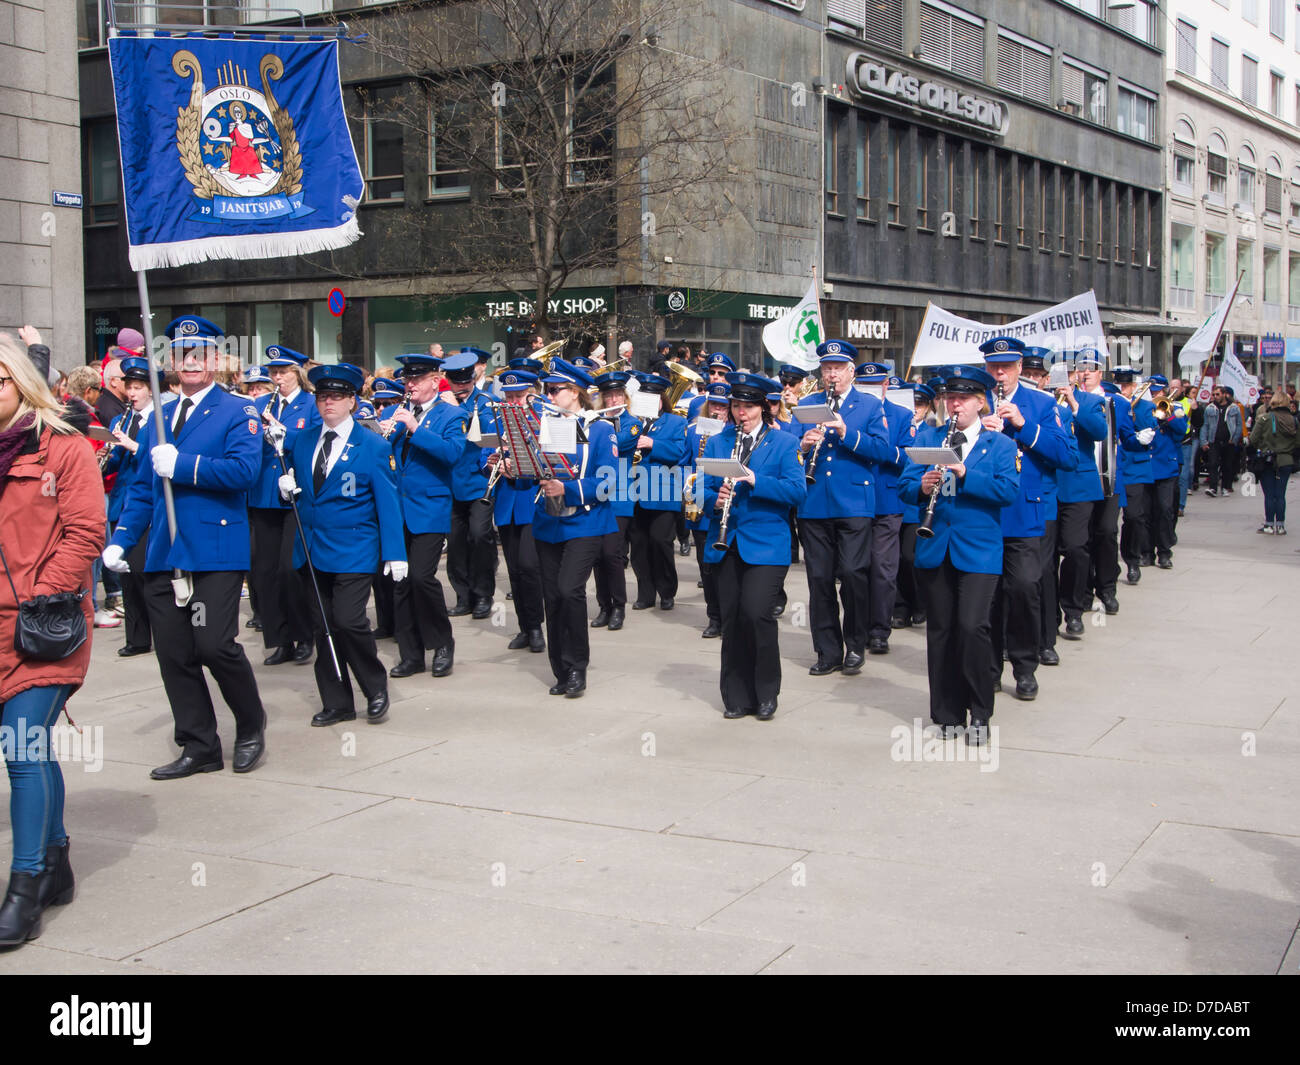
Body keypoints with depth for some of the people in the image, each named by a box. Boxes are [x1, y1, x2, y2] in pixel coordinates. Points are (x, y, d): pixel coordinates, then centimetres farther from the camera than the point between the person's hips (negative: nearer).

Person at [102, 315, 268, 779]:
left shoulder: (237, 412, 0)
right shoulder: (158, 418, 18)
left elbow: (243, 471, -16)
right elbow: (143, 487, 18)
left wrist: (181, 464, -18)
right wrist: (120, 540, 8)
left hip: (216, 552, -6)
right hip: (164, 555, 6)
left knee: (214, 645, -11)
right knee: (174, 654, 5)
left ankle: (251, 726, 14)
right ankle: (199, 747, 16)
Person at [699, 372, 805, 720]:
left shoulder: (784, 443, 3)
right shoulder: (717, 442, 14)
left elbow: (796, 491, -9)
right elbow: (703, 489, 9)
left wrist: (755, 480, -21)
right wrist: (715, 499, -13)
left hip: (766, 544, -3)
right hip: (727, 544, 3)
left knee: (756, 613, -15)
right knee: (731, 619, 2)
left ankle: (766, 694, 3)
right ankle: (737, 697, 14)